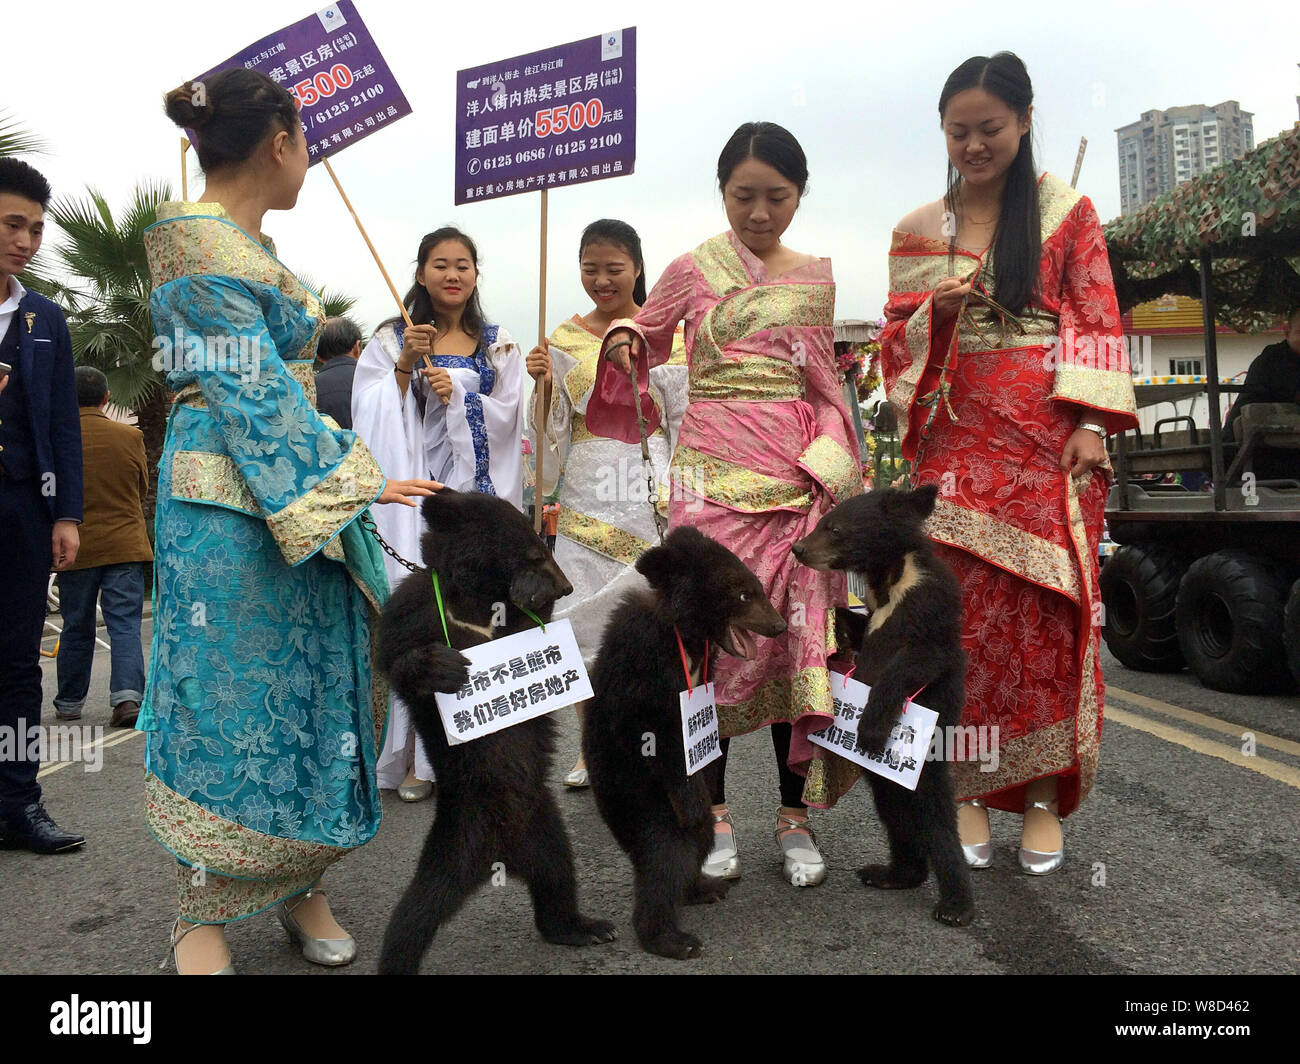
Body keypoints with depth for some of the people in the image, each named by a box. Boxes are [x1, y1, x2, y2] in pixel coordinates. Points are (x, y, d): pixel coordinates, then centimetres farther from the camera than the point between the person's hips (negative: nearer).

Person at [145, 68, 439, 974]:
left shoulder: (248, 247, 17)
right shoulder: (201, 245, -11)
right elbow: (255, 389, -17)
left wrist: (348, 473, 23)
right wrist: (352, 481, -19)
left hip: (294, 493, 9)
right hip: (229, 504, -9)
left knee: (307, 688, 10)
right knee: (228, 699, -2)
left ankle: (296, 883, 22)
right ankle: (205, 918, 12)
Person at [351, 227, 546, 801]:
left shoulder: (499, 346, 14)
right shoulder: (390, 341, 9)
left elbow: (505, 416, 3)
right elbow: (372, 417, -1)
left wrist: (456, 393, -10)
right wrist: (404, 365, -12)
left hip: (475, 493, 1)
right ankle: (415, 756, 4)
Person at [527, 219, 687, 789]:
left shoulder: (666, 334, 3)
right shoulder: (564, 339, 9)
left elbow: (684, 422, 3)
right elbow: (554, 430, 10)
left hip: (648, 492, -2)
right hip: (584, 495, 2)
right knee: (585, 618, 4)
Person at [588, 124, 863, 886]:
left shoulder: (816, 279, 13)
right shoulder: (692, 271, 7)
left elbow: (826, 387, 15)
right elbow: (644, 335, 18)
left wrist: (833, 468, 1)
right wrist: (623, 341, -6)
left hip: (798, 475, 2)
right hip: (714, 472, -1)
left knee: (798, 637, 1)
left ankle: (796, 818, 14)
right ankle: (714, 815, 10)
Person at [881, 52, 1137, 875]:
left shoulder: (1068, 212, 9)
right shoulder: (918, 232, 14)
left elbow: (1097, 323, 4)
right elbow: (898, 340, 12)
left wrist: (1091, 425, -8)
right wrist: (937, 309, -9)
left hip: (1047, 442, -1)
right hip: (957, 444, 1)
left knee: (1047, 612, -3)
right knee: (963, 613, -3)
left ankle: (1043, 795, 8)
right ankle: (971, 791, 9)